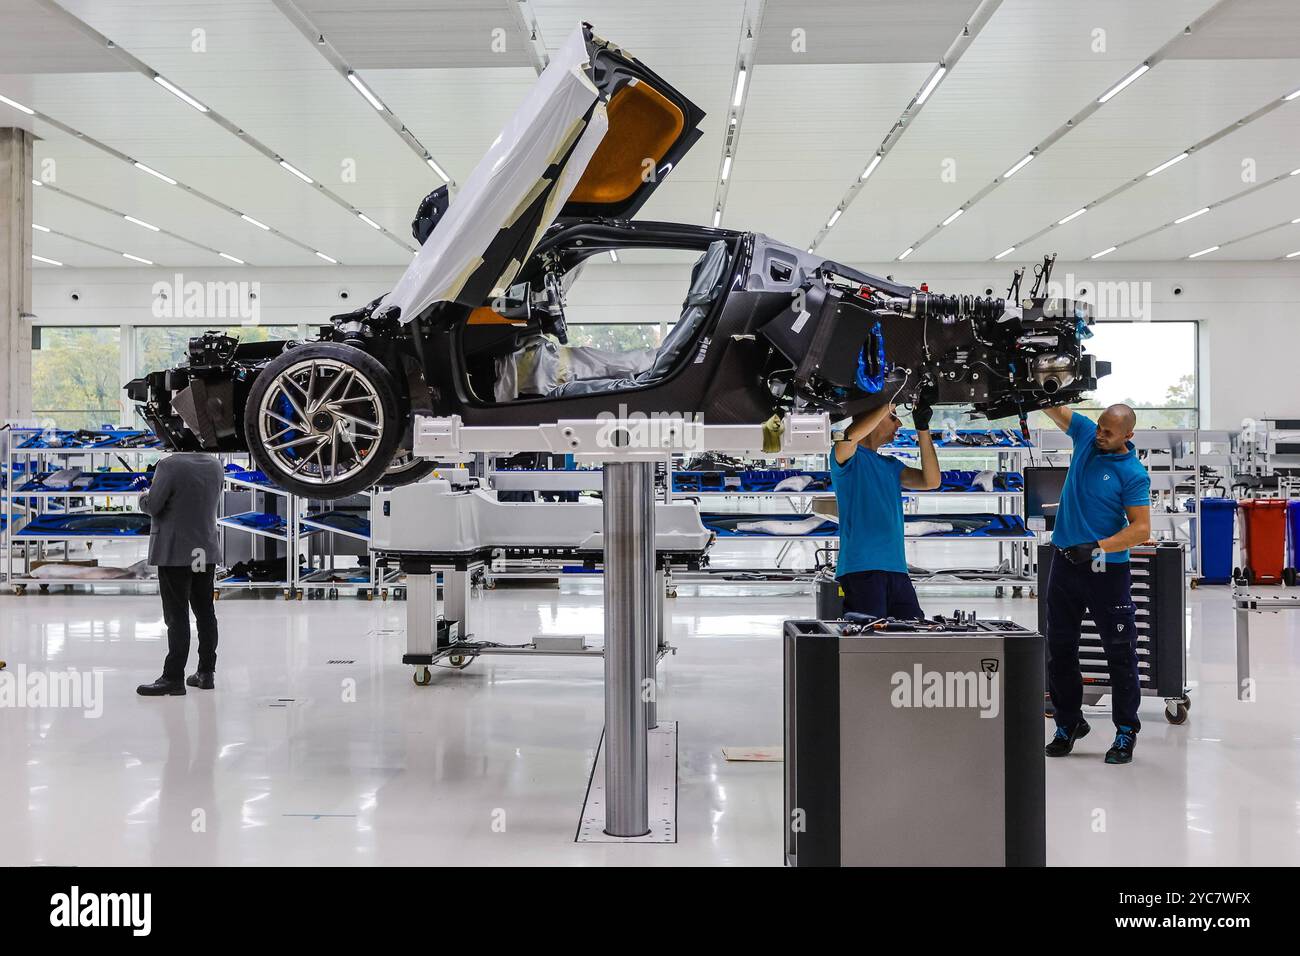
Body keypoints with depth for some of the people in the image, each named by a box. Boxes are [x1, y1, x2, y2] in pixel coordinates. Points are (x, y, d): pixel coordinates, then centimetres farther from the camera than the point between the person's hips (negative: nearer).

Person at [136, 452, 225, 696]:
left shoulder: (169, 465, -16)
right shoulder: (215, 466, 4)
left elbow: (152, 506, -14)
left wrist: (143, 497, 9)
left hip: (175, 552, -6)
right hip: (206, 551, 6)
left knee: (177, 615, -3)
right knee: (205, 612, 12)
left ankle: (173, 677, 0)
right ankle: (205, 672, 19)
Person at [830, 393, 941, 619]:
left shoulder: (890, 465, 24)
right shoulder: (847, 457, 3)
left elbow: (931, 481, 12)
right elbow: (850, 435, -20)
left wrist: (923, 428, 8)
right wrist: (889, 403, -11)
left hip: (897, 569, 7)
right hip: (859, 569, -7)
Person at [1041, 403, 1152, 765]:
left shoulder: (1134, 474, -13)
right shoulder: (1086, 434, 2)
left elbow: (1141, 528, -15)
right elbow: (1054, 409, 6)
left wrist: (1099, 547, -26)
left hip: (1107, 569, -5)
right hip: (1065, 562, 6)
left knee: (1120, 653, 2)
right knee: (1060, 649, 10)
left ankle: (1126, 731, 13)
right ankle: (1068, 723, 23)